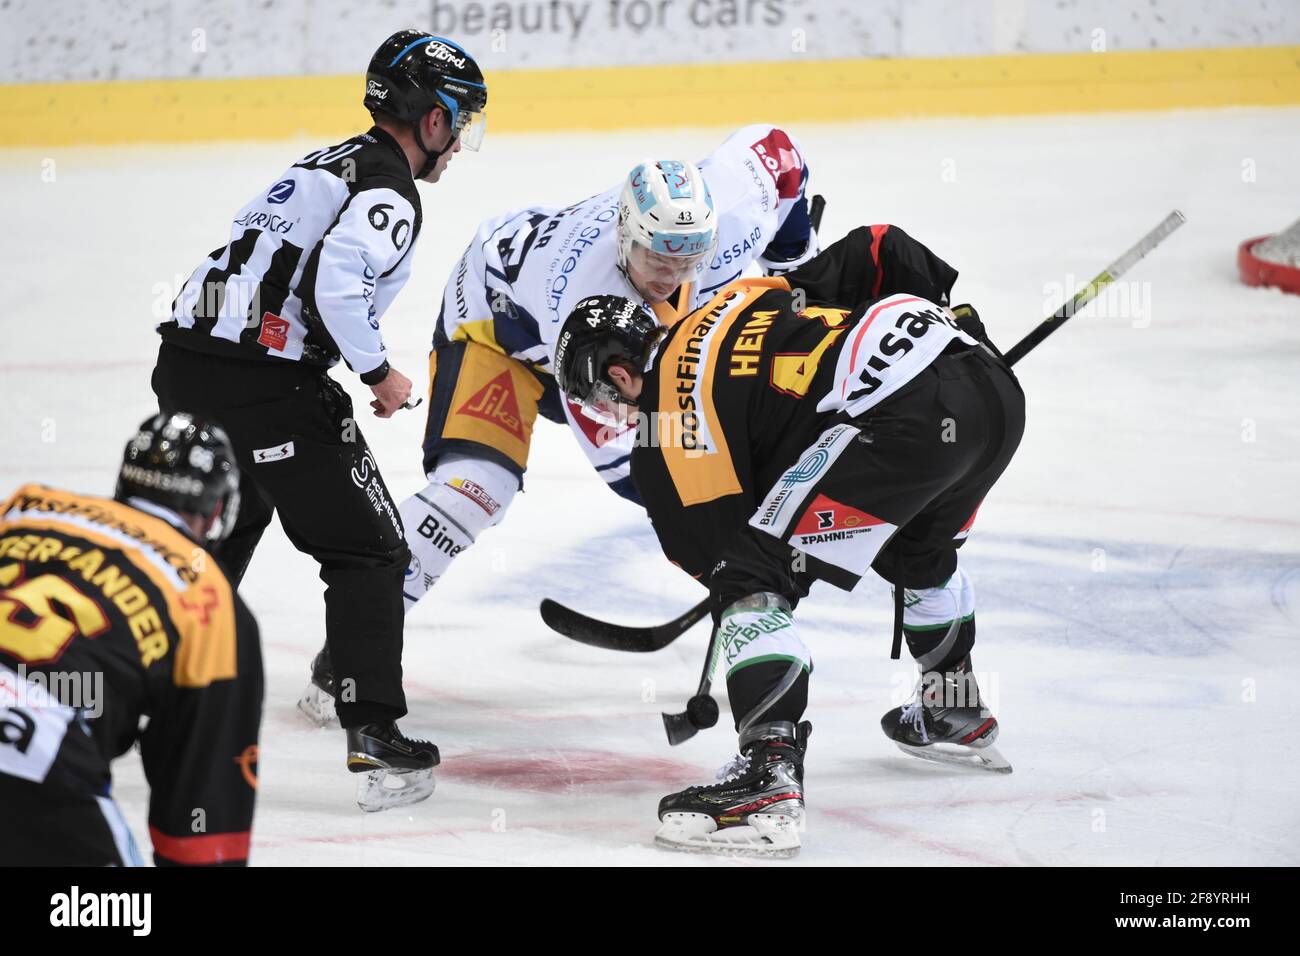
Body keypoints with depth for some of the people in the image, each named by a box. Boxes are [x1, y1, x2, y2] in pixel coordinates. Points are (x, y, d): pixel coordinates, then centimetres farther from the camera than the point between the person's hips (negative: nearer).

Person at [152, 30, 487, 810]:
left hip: (186, 364, 9)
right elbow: (332, 280, -21)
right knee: (368, 551, 1)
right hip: (266, 385, -9)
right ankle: (374, 736, -6)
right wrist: (378, 372, -10)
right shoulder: (390, 193, -7)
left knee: (222, 527, 26)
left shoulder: (330, 164, 22)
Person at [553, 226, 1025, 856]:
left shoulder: (671, 422, 5)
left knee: (753, 577, -3)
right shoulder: (746, 297, 27)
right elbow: (870, 250, 25)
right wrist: (933, 319, 36)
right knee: (919, 546, 37)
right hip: (996, 388, 9)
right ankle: (956, 717, 54)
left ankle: (768, 780, -16)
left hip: (907, 416, -9)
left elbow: (719, 547, 5)